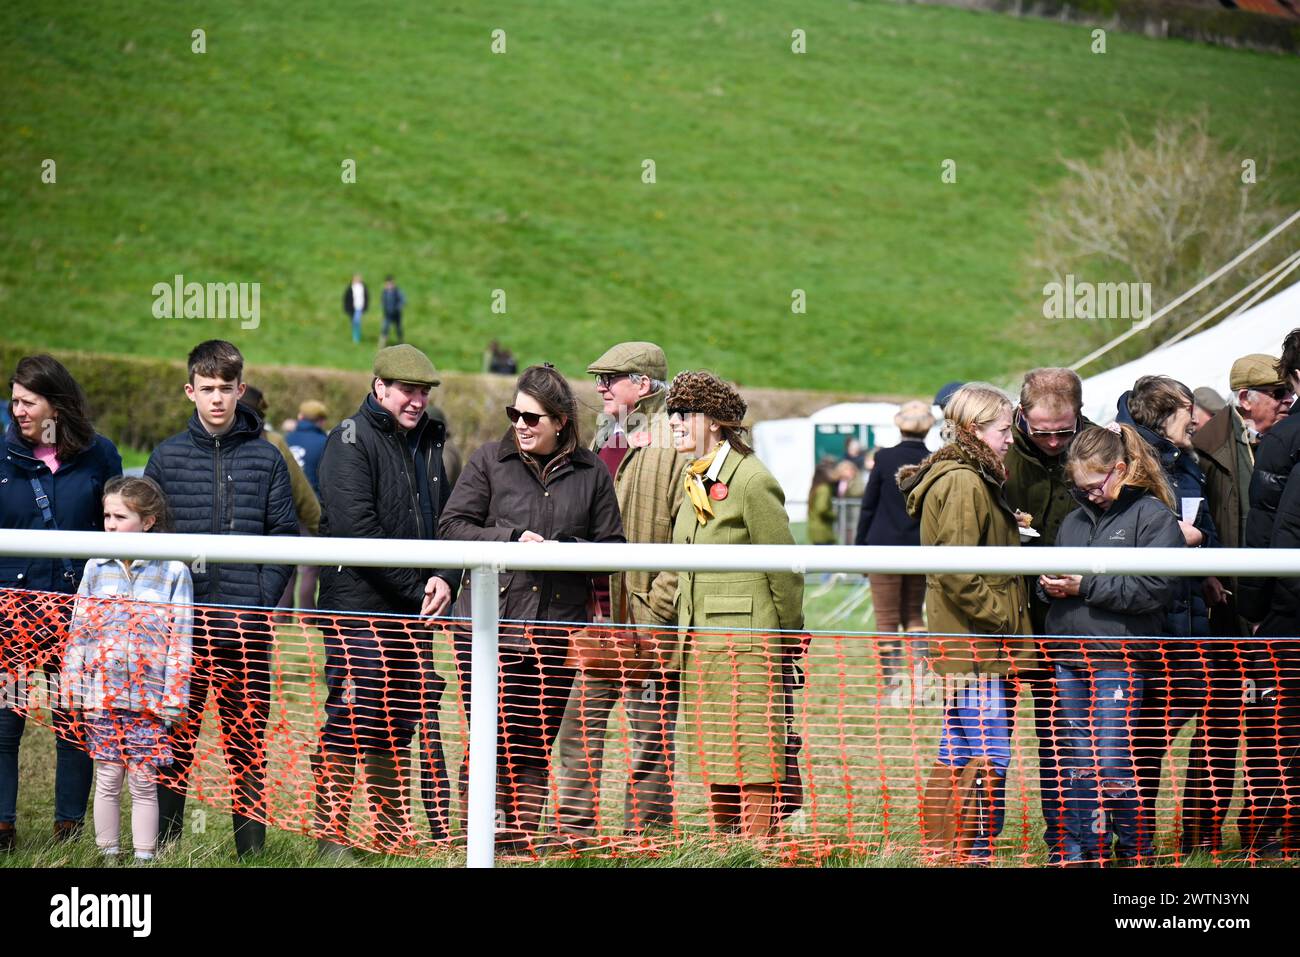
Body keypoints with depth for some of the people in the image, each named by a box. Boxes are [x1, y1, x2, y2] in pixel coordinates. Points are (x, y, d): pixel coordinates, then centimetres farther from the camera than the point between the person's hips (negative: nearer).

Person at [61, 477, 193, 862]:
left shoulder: (173, 573, -1)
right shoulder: (96, 569, 7)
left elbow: (181, 641, -2)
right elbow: (78, 632, 9)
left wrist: (174, 699, -6)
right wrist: (72, 689, 4)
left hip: (148, 697, -2)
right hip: (101, 695, 2)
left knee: (144, 783, 1)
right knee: (107, 780, 6)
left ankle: (144, 857, 9)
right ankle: (109, 855, 16)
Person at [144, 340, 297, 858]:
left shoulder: (266, 458, 6)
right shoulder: (167, 456, 7)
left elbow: (285, 537, 5)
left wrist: (263, 597, -6)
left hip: (247, 626, 0)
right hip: (180, 623, 0)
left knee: (248, 746, 4)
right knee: (173, 742, 0)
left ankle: (251, 849, 10)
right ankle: (161, 848, 7)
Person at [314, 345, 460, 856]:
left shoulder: (428, 442, 16)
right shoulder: (352, 439, -7)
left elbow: (446, 520, 16)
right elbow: (357, 527, -17)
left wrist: (445, 578, -5)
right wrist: (417, 587, -16)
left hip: (414, 611, 7)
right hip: (359, 604, -7)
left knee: (400, 725, 11)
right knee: (352, 718, -7)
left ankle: (393, 834, 18)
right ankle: (329, 834, -2)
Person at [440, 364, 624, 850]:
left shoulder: (591, 472, 8)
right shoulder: (489, 460, 5)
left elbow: (611, 545, 8)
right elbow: (453, 527, 1)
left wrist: (566, 550, -10)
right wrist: (511, 539, -12)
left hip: (558, 627, 2)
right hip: (489, 622, -2)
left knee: (536, 744, 5)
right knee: (493, 737, -5)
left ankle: (525, 833, 12)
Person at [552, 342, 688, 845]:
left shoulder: (674, 449, -8)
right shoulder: (601, 445, 17)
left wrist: (654, 614, -15)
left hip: (648, 624, -7)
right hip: (595, 616, 7)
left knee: (651, 739, 1)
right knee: (579, 730, 7)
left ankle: (643, 839, 8)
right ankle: (574, 835, 14)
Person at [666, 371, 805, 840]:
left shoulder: (751, 481, -11)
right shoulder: (696, 482, 14)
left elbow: (786, 571, -9)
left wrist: (788, 643, -5)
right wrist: (681, 635, 16)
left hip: (746, 646, -9)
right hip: (701, 643, 9)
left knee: (755, 762, -6)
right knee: (715, 764, 11)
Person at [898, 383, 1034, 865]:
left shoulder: (971, 480, 19)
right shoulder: (963, 484, -15)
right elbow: (955, 572, -22)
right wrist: (1003, 616, -16)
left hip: (970, 645, 11)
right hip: (976, 646, -11)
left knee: (957, 758, 13)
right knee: (987, 759, -11)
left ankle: (941, 853, 18)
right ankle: (971, 855, -9)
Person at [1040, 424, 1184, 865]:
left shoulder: (1154, 517, -4)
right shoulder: (1075, 521, 17)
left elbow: (1155, 586, -14)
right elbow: (1052, 574, 26)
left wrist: (1086, 586, -14)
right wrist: (1049, 586, 1)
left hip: (1119, 659, -6)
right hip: (1068, 660, 6)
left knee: (1114, 764, -6)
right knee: (1076, 763, 8)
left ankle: (1135, 851, 9)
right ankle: (1080, 850, 17)